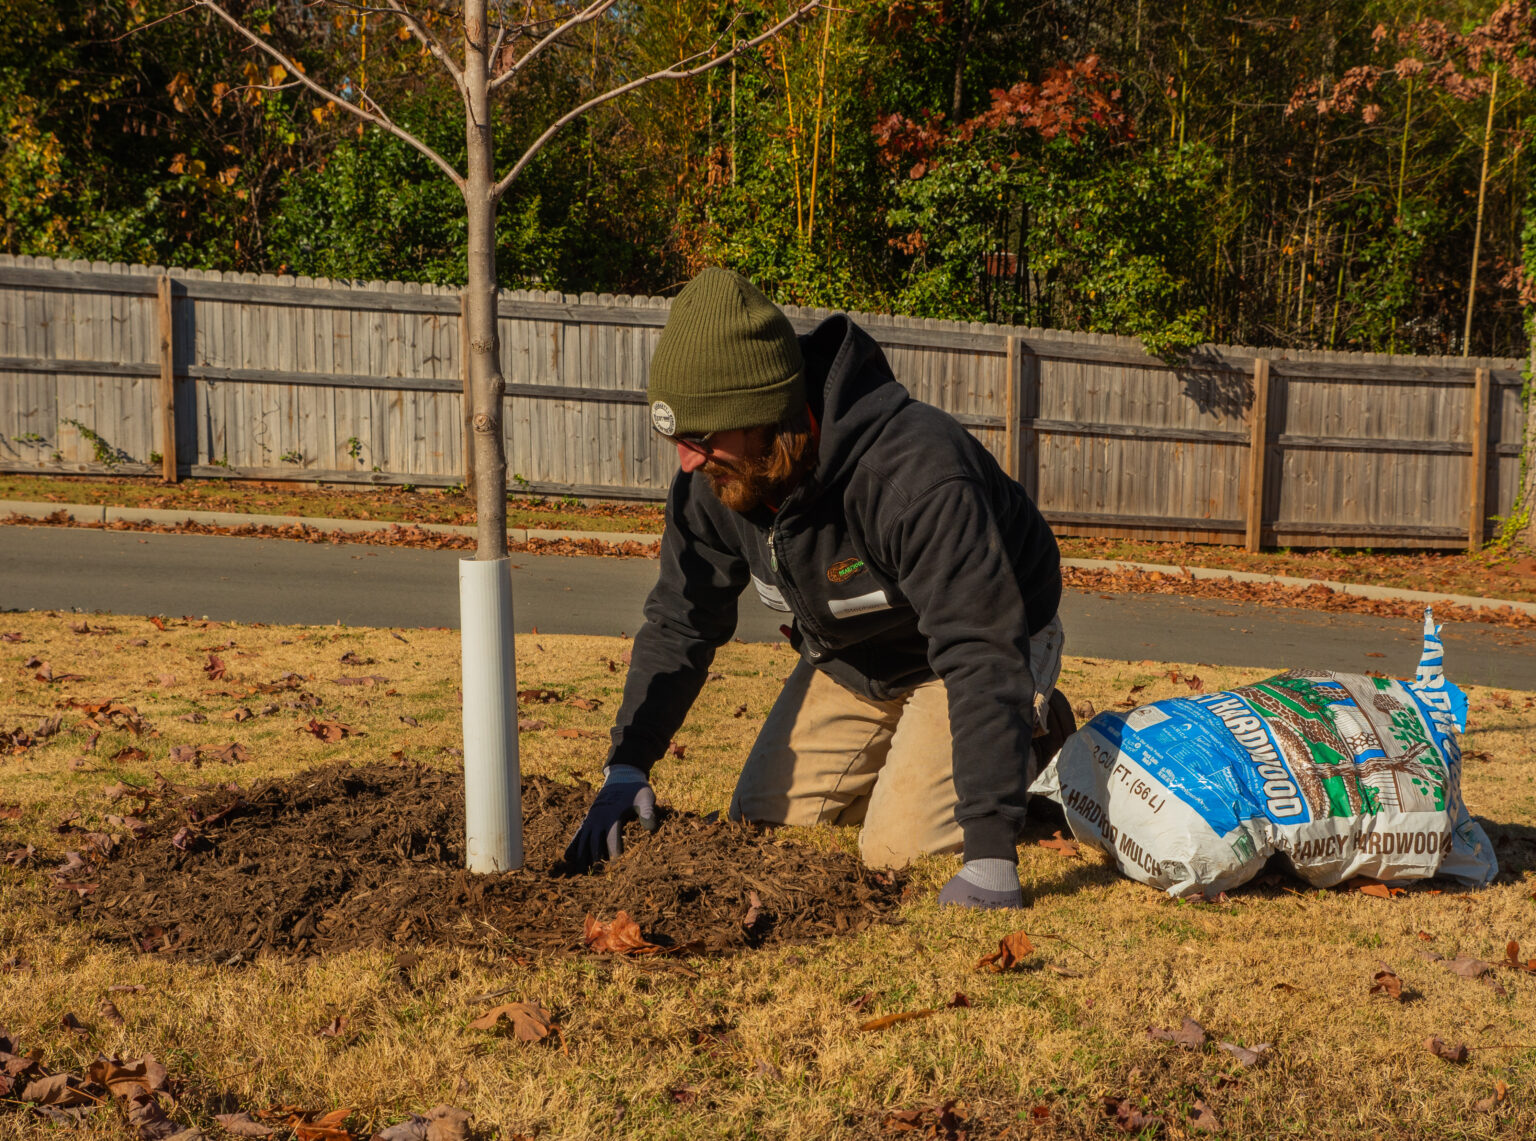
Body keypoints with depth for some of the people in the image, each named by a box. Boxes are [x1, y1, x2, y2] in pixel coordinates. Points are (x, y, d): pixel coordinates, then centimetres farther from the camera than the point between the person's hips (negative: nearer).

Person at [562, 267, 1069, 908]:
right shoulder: (714, 480, -18)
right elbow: (679, 622, -6)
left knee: (897, 850, -17)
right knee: (764, 821, 3)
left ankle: (1024, 739, 9)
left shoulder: (917, 476, -41)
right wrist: (627, 764, -18)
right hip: (849, 661, 7)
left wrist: (991, 853, -47)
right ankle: (897, 747, 25)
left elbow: (982, 657, -43)